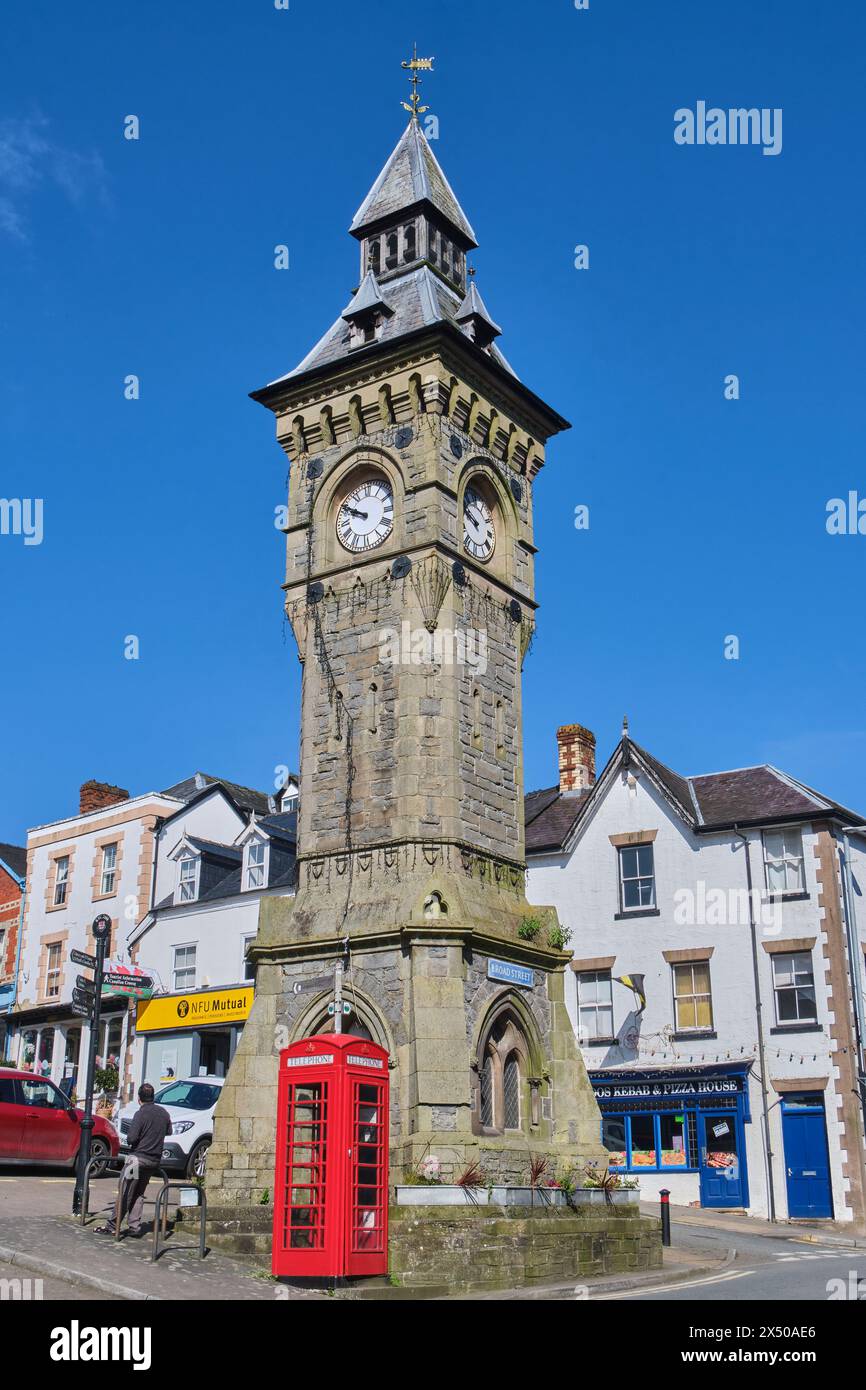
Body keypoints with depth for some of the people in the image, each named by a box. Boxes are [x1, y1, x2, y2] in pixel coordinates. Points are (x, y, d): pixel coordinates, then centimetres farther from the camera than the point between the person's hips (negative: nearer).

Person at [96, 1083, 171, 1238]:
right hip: (154, 1160, 6)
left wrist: (128, 1140, 2)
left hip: (138, 1157, -6)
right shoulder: (164, 1113, 6)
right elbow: (169, 1131, 22)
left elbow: (131, 1138, -19)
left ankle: (112, 1226, 0)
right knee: (139, 1194, 14)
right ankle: (134, 1227, 10)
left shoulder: (141, 1114, -14)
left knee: (125, 1193, -2)